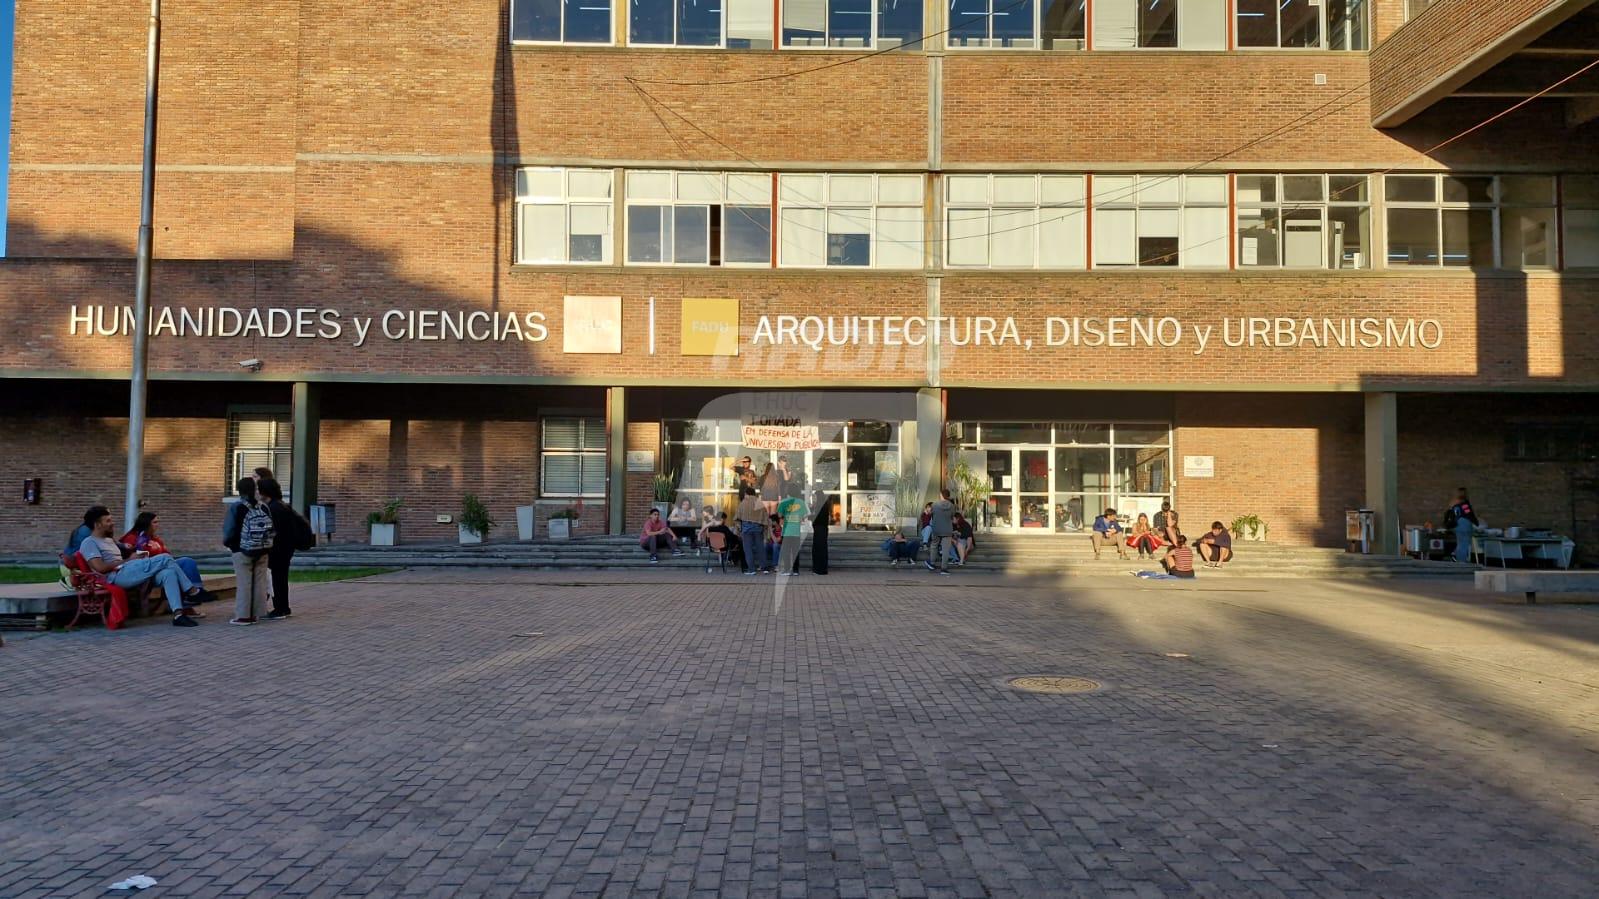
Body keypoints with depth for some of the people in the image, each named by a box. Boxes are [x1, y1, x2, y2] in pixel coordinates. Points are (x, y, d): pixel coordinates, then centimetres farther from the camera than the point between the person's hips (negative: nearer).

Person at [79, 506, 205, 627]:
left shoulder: (109, 540, 30)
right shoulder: (89, 543, 2)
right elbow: (100, 567, -13)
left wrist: (137, 556, 7)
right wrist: (128, 560, -6)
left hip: (131, 574, 8)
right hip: (117, 576, -8)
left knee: (168, 573, -21)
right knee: (165, 559, -20)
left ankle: (178, 613, -32)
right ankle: (191, 590, -7)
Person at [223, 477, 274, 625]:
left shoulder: (236, 508, -10)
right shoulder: (264, 507, 2)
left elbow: (230, 531, -7)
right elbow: (272, 530, 2)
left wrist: (226, 542, 14)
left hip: (242, 551, -4)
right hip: (262, 551, 4)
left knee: (243, 583, 0)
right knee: (259, 582, 8)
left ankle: (243, 615, 1)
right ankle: (255, 614, 13)